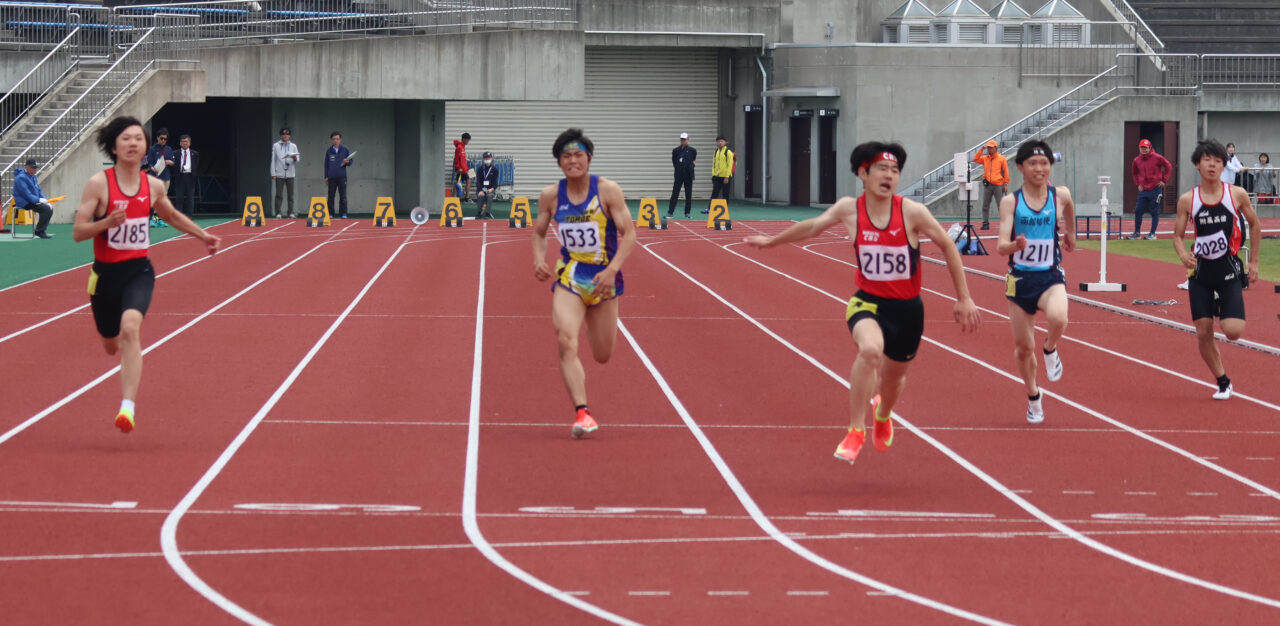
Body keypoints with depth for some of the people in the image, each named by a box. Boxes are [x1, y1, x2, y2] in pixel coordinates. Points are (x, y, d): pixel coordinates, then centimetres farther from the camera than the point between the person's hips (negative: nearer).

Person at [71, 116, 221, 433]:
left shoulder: (153, 186, 0)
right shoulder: (99, 183, -11)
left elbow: (172, 216, 23)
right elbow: (78, 232, -13)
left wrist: (203, 235, 21)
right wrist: (108, 222, -28)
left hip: (139, 271, 0)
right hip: (105, 273, 0)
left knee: (130, 328, -27)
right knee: (112, 345, 15)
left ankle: (128, 406, -34)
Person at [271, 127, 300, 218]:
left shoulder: (293, 146, 11)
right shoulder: (276, 146, 7)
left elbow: (297, 159, 7)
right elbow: (273, 160, 5)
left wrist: (294, 158, -18)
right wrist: (273, 173, -2)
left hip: (290, 173, 1)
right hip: (279, 173, -1)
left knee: (290, 194, 2)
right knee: (279, 194, -5)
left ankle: (291, 213, 6)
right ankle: (278, 213, -4)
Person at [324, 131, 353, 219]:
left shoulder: (345, 150, 5)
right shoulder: (329, 151, 9)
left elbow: (350, 161, 8)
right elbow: (326, 164, 12)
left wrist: (347, 161, -16)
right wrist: (326, 177, 7)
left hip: (342, 177, -2)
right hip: (331, 177, 2)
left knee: (343, 196, -3)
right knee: (331, 196, 4)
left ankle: (343, 213, -1)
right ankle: (330, 213, 9)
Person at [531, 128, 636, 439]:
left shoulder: (608, 191, -9)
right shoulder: (551, 196, -2)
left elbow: (629, 233, -8)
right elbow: (538, 232, 13)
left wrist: (612, 269, -22)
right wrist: (539, 259, -8)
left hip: (604, 280, 0)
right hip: (568, 277, 0)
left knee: (602, 356, 11)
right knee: (566, 342, -24)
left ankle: (595, 325, 49)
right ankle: (581, 412, -28)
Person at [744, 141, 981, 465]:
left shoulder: (912, 212, -15)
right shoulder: (849, 209, -9)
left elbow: (948, 247, -3)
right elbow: (812, 226, 11)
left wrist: (964, 299, -1)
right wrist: (771, 241, 25)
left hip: (907, 308, 1)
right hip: (868, 302, -1)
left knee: (894, 378, 18)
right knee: (870, 348, -34)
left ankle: (883, 414, 58)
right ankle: (855, 431, -19)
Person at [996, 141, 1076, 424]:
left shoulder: (1060, 195, -4)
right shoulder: (1011, 201, -8)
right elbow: (1001, 246, -14)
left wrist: (1070, 233, 34)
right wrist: (1016, 244, -34)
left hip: (1050, 277, -1)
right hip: (1020, 278, 1)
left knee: (1058, 318, -33)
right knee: (1023, 347, 9)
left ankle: (1050, 350, 1)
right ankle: (1033, 397, 35)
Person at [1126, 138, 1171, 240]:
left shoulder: (1157, 158, -7)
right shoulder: (1137, 160, 6)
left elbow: (1168, 167, 2)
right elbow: (1134, 172, 25)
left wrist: (1164, 180, -2)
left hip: (1155, 189, -4)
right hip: (1143, 189, 4)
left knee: (1154, 212, -1)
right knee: (1138, 211, 1)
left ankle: (1153, 233, 6)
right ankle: (1137, 233, 9)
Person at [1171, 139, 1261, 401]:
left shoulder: (1237, 195, -4)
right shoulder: (1187, 200, -2)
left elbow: (1254, 225, 10)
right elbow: (1177, 234, 4)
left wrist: (1253, 261, 10)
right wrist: (1183, 254, -17)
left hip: (1229, 270, -1)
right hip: (1200, 271, 1)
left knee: (1233, 331, -13)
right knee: (1203, 332, -1)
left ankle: (1228, 314, 24)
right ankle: (1222, 382, 18)